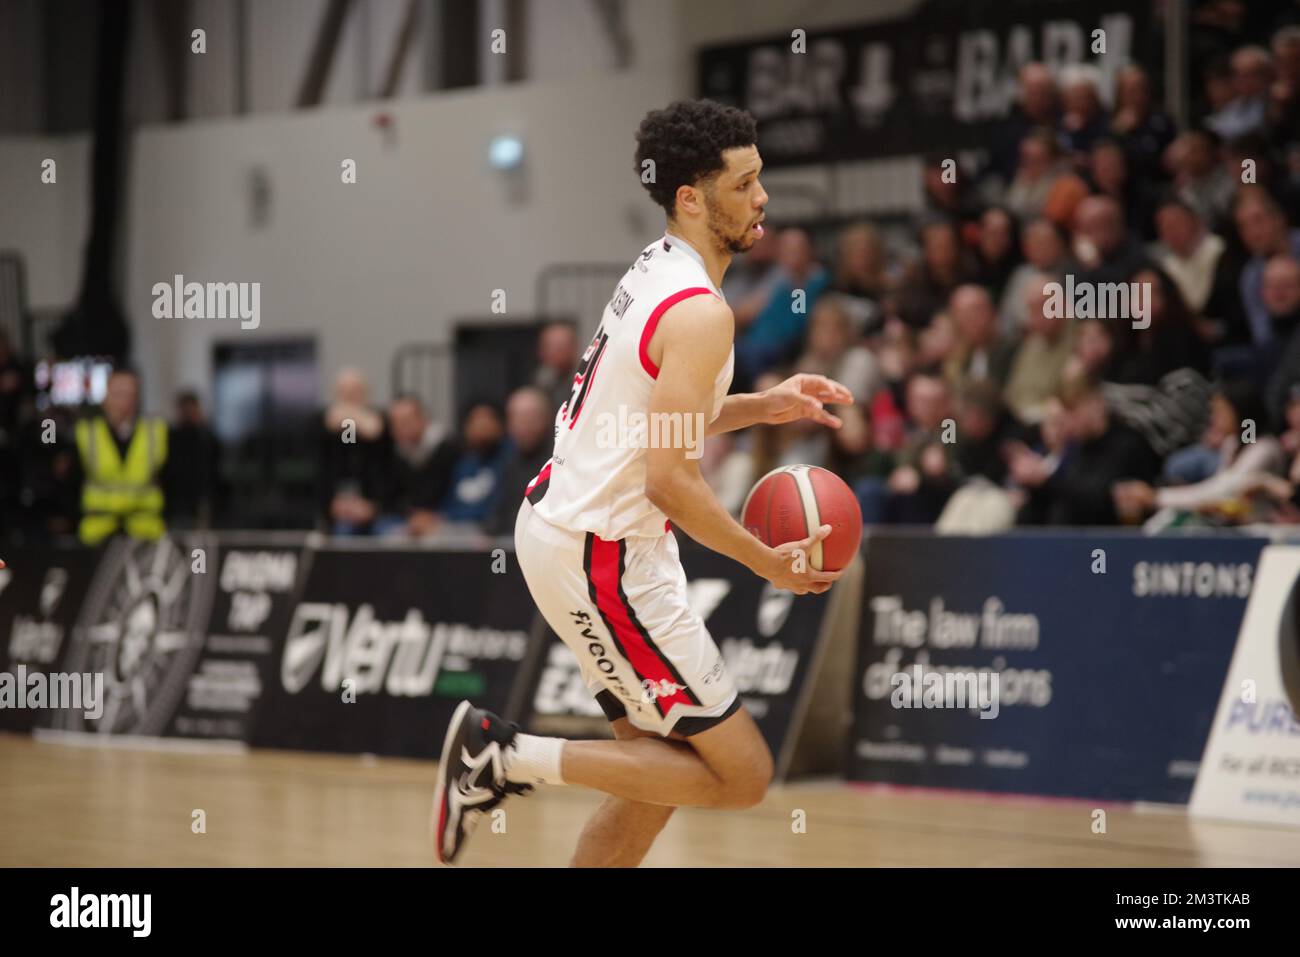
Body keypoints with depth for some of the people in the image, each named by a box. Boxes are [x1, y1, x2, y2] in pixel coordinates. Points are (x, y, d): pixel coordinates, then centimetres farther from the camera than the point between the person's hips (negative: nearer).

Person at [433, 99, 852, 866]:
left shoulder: (656, 272, 11)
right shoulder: (700, 311, -19)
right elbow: (669, 480, -24)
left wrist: (760, 407, 13)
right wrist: (771, 564, -14)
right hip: (602, 553, -10)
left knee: (664, 765, 18)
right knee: (741, 774, -5)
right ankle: (510, 758, -7)